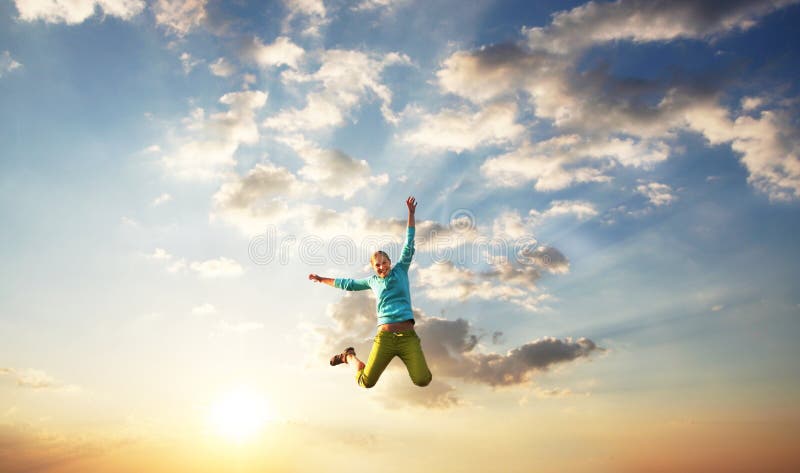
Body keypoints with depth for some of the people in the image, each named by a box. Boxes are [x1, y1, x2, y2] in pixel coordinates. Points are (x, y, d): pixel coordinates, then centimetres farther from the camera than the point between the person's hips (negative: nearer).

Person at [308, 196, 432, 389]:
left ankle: (405, 356, 18)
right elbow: (349, 284, 31)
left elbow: (409, 245, 8)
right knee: (366, 382, -2)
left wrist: (411, 213, 2)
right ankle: (350, 356, 30)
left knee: (423, 381, -14)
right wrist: (322, 279, 40)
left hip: (408, 336, -1)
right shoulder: (373, 281, 17)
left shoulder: (400, 270, 13)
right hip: (385, 337, 1)